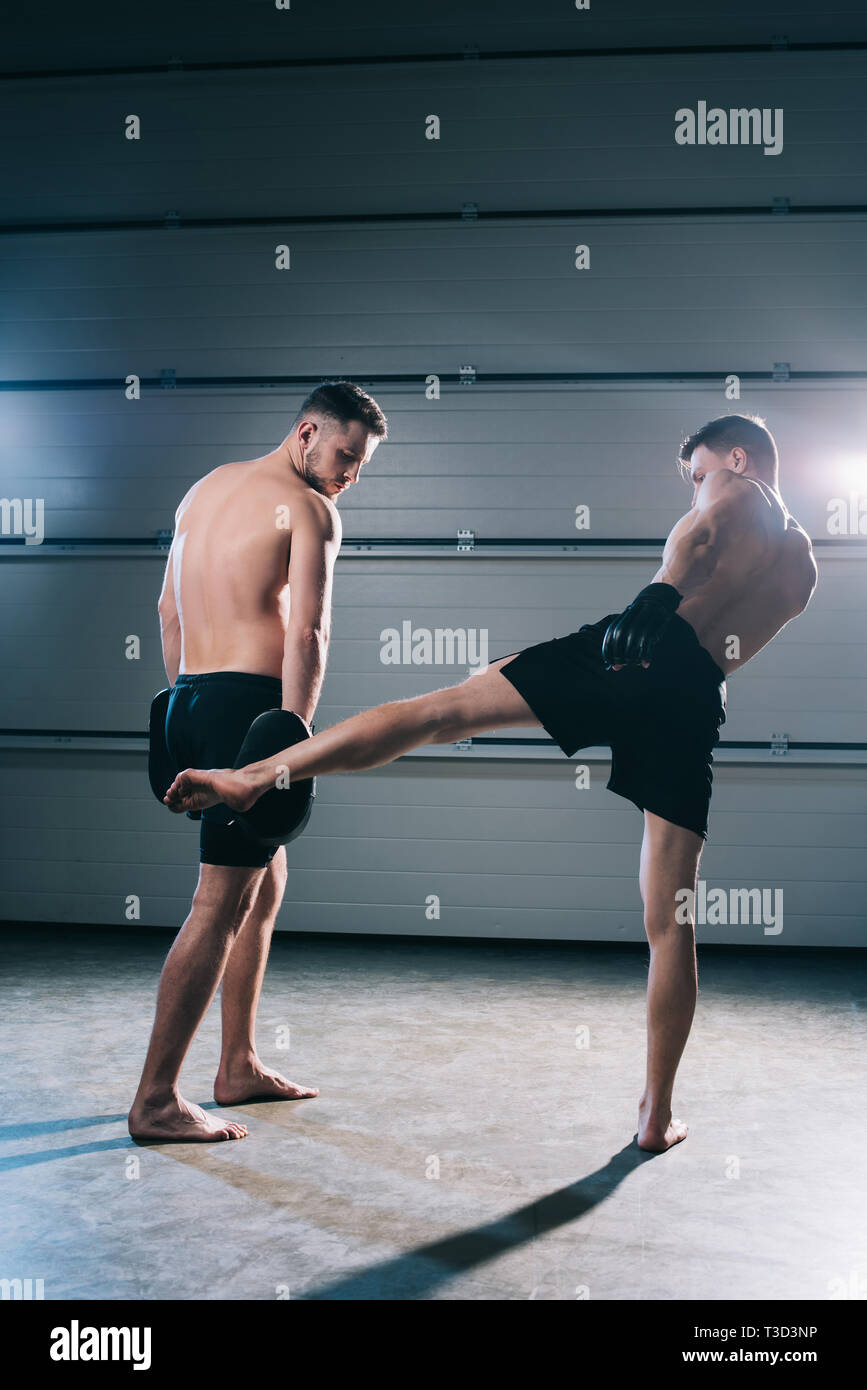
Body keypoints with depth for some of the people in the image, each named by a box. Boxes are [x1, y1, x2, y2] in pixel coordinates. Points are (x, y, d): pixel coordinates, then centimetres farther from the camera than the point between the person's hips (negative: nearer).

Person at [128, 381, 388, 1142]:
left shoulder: (207, 486, 20)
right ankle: (155, 1100, -2)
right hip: (250, 703, -9)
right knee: (221, 905, -6)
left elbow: (169, 609, 22)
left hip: (190, 700, 9)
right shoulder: (309, 509, -5)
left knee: (266, 882, 19)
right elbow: (306, 635, -16)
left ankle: (240, 1065, 26)